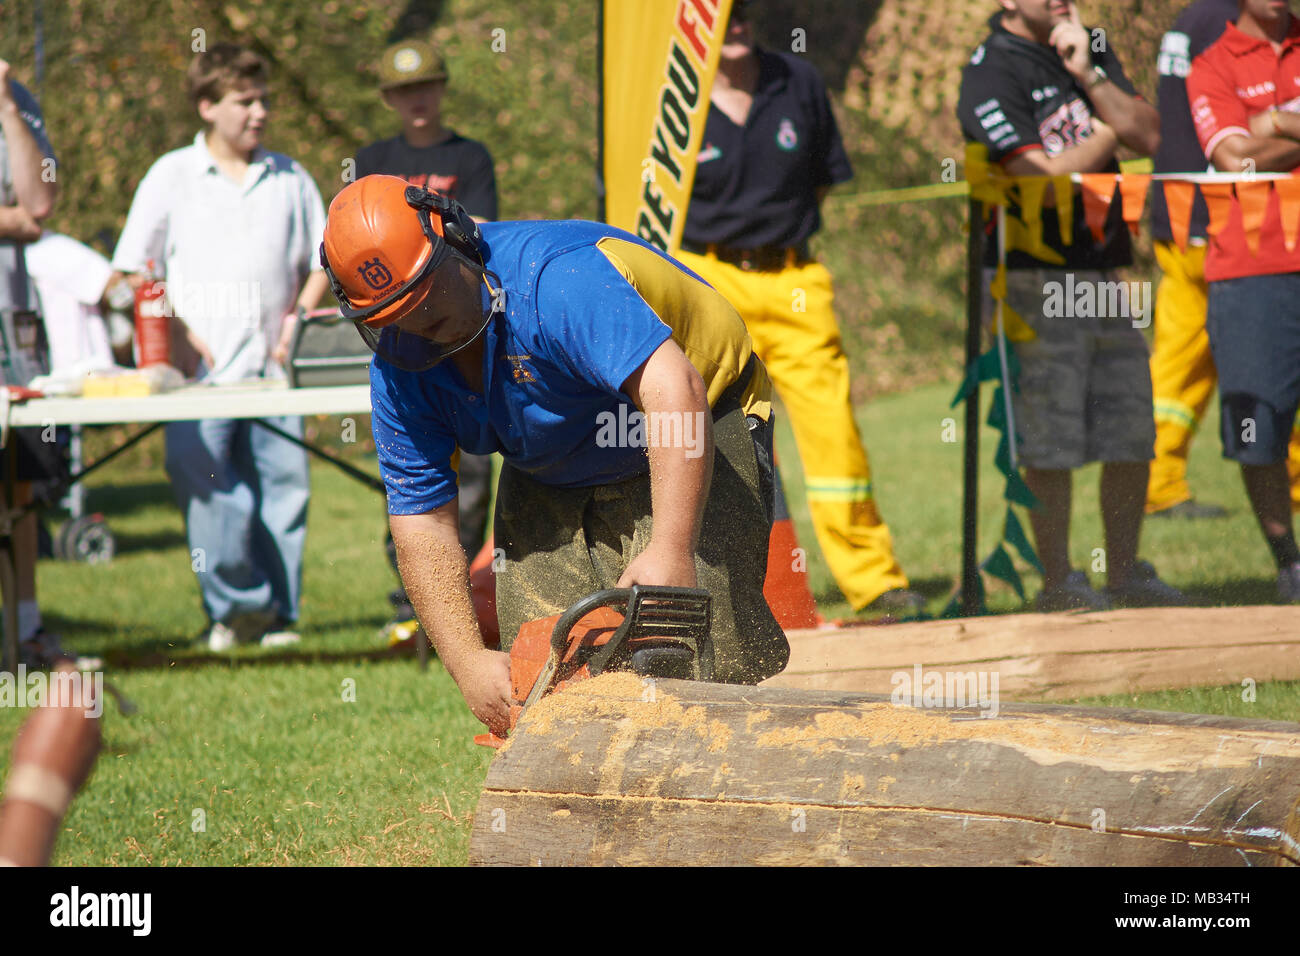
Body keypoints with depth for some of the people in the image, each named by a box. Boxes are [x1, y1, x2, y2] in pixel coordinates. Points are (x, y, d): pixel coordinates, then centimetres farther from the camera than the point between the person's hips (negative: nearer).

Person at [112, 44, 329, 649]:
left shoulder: (289, 179, 15)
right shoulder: (172, 177, 7)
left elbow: (320, 261, 19)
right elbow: (132, 270, 5)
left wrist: (300, 317, 2)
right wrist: (174, 332, -7)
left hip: (273, 367, 2)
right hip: (201, 370, -2)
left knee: (282, 483, -1)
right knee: (201, 482, -12)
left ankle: (277, 613, 7)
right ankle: (238, 604, -1)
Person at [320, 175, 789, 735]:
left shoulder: (555, 276, -37)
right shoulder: (398, 368, -15)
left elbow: (674, 386, -48)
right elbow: (422, 522, -11)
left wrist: (671, 552, -56)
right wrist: (469, 663, -23)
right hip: (550, 478, 6)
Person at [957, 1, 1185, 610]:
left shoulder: (1094, 50, 14)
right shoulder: (990, 74, -10)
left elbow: (1148, 137, 3)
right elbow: (1041, 179, -17)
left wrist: (1089, 75, -8)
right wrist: (1108, 135, -3)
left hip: (1104, 274, 7)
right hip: (1032, 279, -7)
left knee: (1133, 434, 9)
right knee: (1050, 443, -5)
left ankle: (1124, 573, 22)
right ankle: (1058, 582, 6)